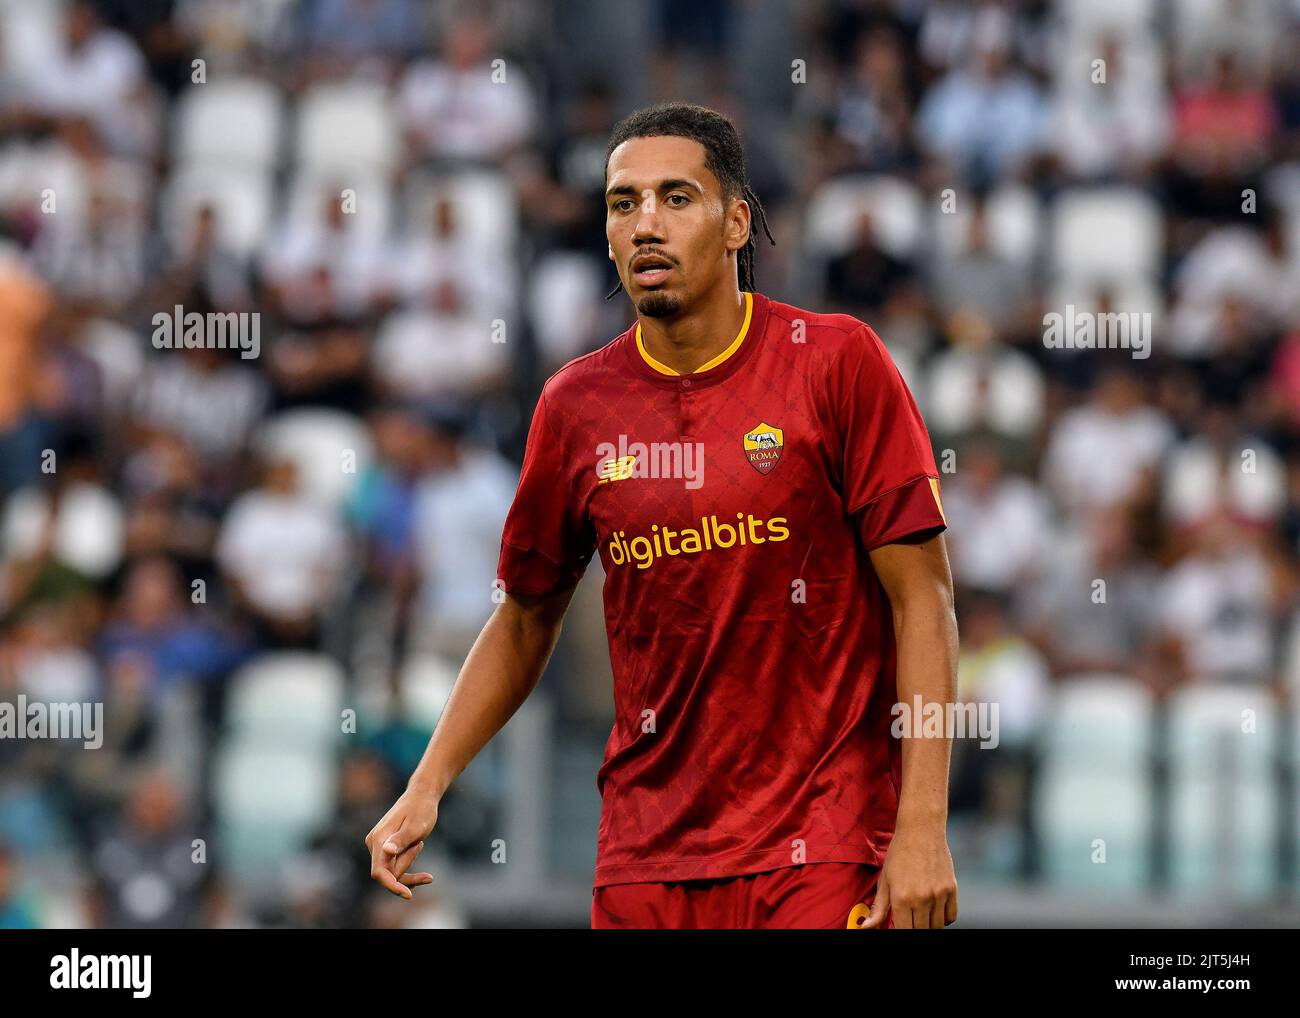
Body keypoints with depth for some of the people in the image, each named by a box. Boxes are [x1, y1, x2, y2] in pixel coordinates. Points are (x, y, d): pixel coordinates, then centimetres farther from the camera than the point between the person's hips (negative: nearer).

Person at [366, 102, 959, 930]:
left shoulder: (837, 361, -5)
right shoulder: (576, 404, 5)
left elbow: (922, 596, -6)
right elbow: (526, 618, 18)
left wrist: (923, 828, -13)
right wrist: (426, 789, 8)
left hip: (823, 852, -3)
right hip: (645, 860, 3)